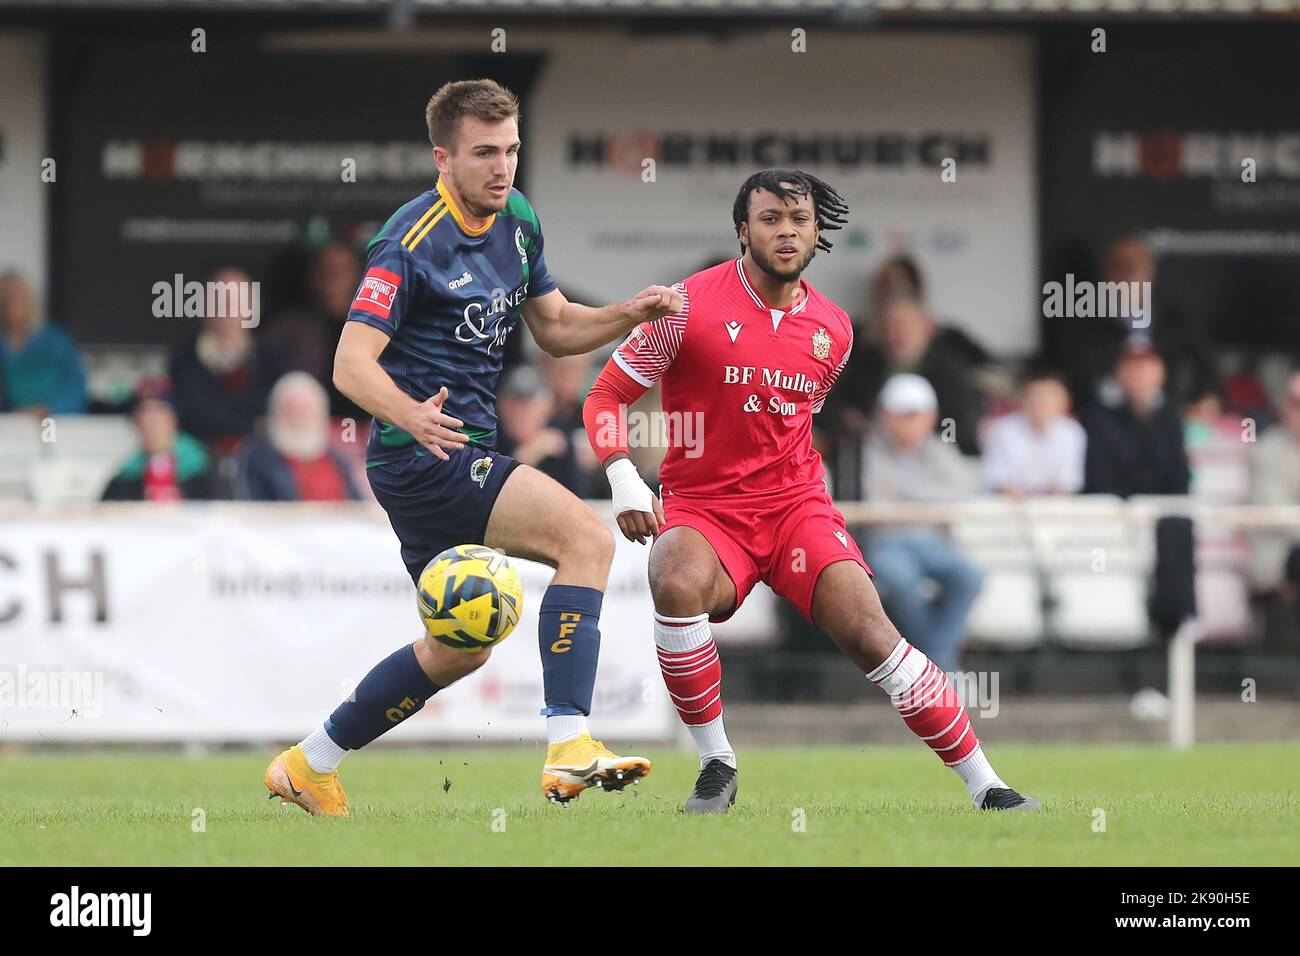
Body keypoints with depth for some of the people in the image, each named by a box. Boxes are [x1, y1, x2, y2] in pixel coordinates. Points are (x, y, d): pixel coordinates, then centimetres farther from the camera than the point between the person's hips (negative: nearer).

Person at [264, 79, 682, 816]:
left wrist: (630, 313, 0)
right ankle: (569, 748, -31)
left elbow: (555, 327, 18)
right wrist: (410, 413, -42)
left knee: (459, 649, 20)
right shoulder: (414, 239, -17)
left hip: (466, 456, 10)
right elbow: (352, 362, -22)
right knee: (587, 535, -25)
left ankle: (309, 766, 33)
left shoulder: (517, 220, 9)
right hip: (422, 456, -10)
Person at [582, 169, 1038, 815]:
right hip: (702, 507, -3)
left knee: (870, 635, -17)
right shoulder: (690, 304, -7)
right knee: (677, 585, -36)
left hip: (795, 502, 3)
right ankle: (716, 766, -19)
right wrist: (623, 480, -16)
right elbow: (606, 396, -3)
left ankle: (985, 788, -10)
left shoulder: (833, 330, 7)